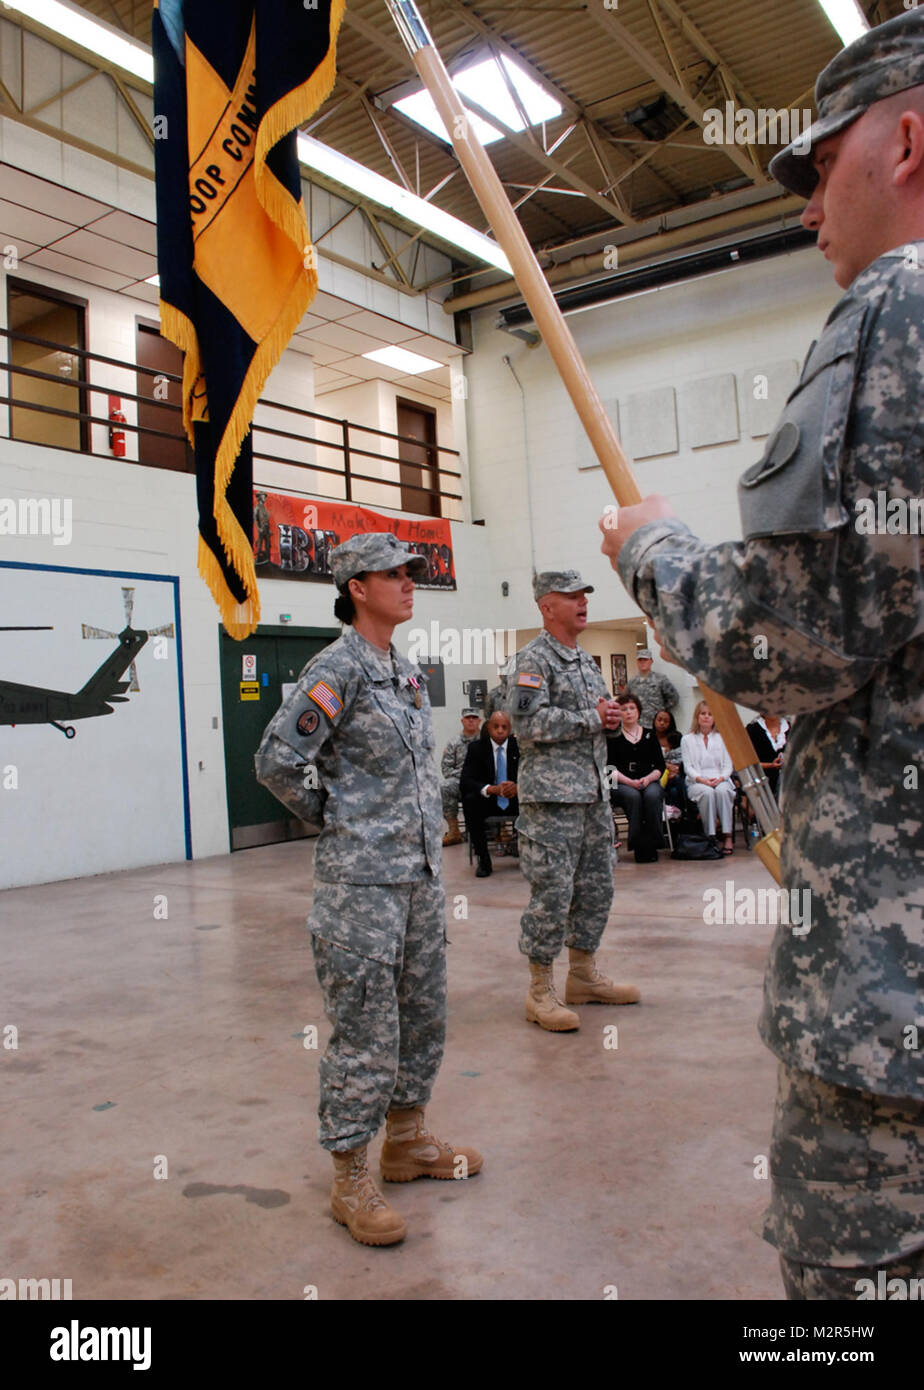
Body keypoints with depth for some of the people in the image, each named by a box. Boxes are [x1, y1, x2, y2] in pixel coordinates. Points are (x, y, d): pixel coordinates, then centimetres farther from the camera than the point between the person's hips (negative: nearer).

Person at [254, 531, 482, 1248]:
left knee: (424, 1016, 17)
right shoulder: (338, 669, -13)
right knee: (365, 1033, 0)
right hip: (362, 881, -8)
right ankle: (351, 1179, 16)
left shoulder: (409, 671, 13)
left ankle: (407, 1141, 35)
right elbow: (278, 760, -19)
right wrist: (335, 819, -8)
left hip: (421, 873, 8)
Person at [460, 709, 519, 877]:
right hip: (488, 800, -1)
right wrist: (492, 789, -31)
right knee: (470, 800, -32)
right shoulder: (476, 748, -2)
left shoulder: (519, 746, 2)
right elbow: (466, 780, -13)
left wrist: (518, 787, -29)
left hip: (515, 799, 1)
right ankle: (483, 860, -25)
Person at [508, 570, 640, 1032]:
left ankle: (583, 976, 28)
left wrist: (608, 715, 3)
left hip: (594, 793, 9)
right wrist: (592, 719, -13)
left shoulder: (585, 660, 18)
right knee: (551, 894, -4)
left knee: (596, 888, 14)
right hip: (551, 795, -9)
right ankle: (541, 991, 7)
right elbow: (528, 722, -21)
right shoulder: (533, 659, -9)